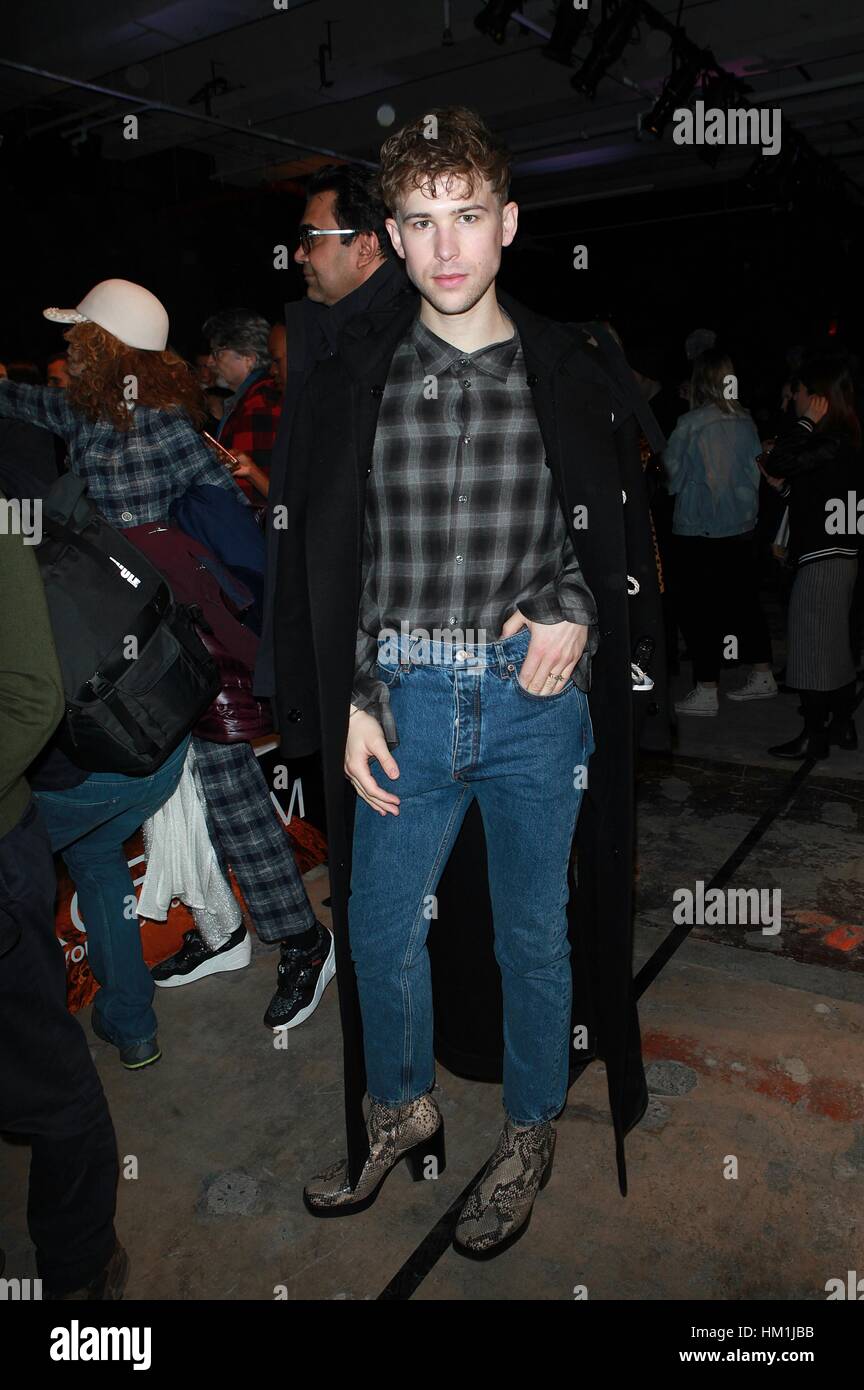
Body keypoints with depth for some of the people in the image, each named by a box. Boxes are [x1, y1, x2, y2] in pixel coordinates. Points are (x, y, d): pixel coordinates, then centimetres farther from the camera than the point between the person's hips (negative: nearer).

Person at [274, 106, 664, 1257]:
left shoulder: (571, 373, 2)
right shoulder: (356, 376, 3)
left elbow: (621, 533, 8)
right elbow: (323, 557, 4)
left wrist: (574, 614, -11)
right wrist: (349, 702, -2)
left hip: (538, 699, -1)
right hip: (405, 698, 2)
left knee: (535, 938, 13)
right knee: (377, 929, 13)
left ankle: (529, 1135, 39)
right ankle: (403, 1108, 42)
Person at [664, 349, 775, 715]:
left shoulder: (690, 424, -15)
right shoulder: (746, 421, 0)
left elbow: (672, 475, -6)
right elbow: (755, 472, 11)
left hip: (697, 531, -6)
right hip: (741, 528, 6)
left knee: (698, 609, 2)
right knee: (744, 601, 15)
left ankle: (705, 692, 5)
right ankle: (762, 676, 25)